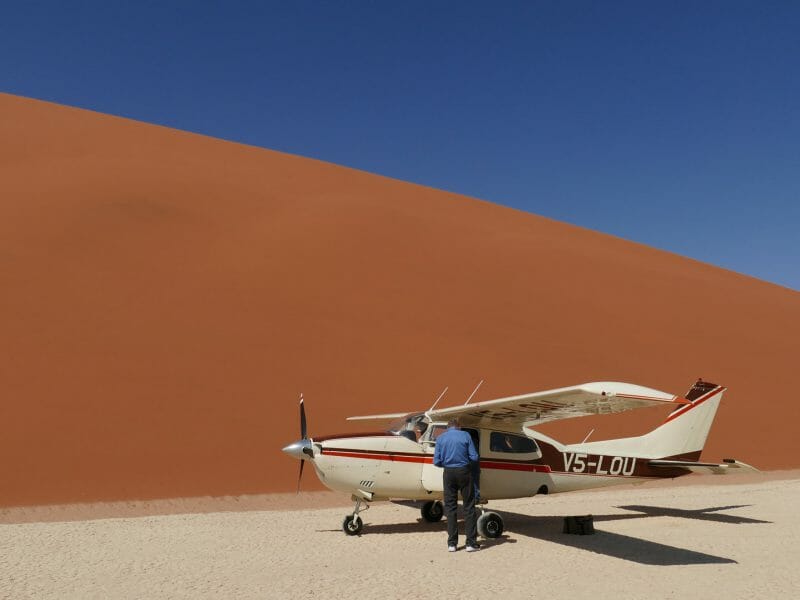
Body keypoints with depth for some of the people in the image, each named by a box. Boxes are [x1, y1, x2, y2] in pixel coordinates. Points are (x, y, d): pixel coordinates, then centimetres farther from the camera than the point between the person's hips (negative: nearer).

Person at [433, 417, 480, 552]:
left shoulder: (440, 438, 2)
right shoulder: (465, 435, -1)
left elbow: (436, 461, -3)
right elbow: (474, 457, -6)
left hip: (449, 473, 1)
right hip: (464, 471, -1)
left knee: (450, 507, 9)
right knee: (469, 507, 6)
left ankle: (452, 543, 10)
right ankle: (471, 542, 6)